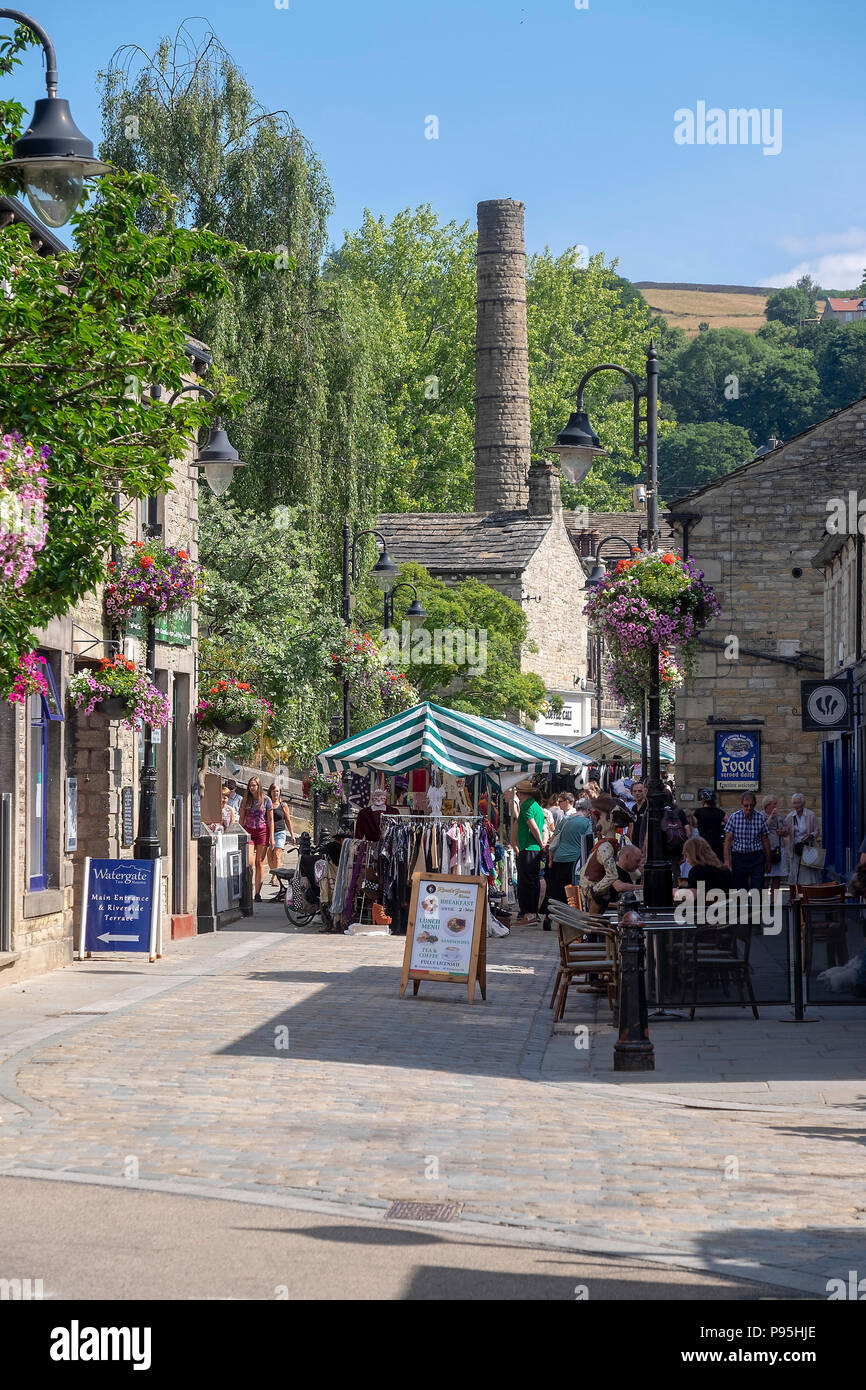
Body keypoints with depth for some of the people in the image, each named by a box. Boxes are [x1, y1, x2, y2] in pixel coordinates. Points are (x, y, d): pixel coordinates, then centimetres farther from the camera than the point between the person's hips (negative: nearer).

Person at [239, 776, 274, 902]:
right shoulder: (245, 800, 8)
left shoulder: (266, 800, 1)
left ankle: (257, 893, 4)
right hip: (248, 832, 1)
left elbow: (270, 820, 2)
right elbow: (242, 818, 12)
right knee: (249, 862, -12)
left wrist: (271, 837, -3)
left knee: (259, 863, 0)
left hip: (262, 832, -1)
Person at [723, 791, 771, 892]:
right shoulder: (734, 818, -3)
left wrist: (768, 861, 9)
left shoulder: (761, 818, 0)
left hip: (757, 858, -1)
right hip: (738, 857, 1)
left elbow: (765, 840, 7)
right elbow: (728, 840, -1)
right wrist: (727, 860, -8)